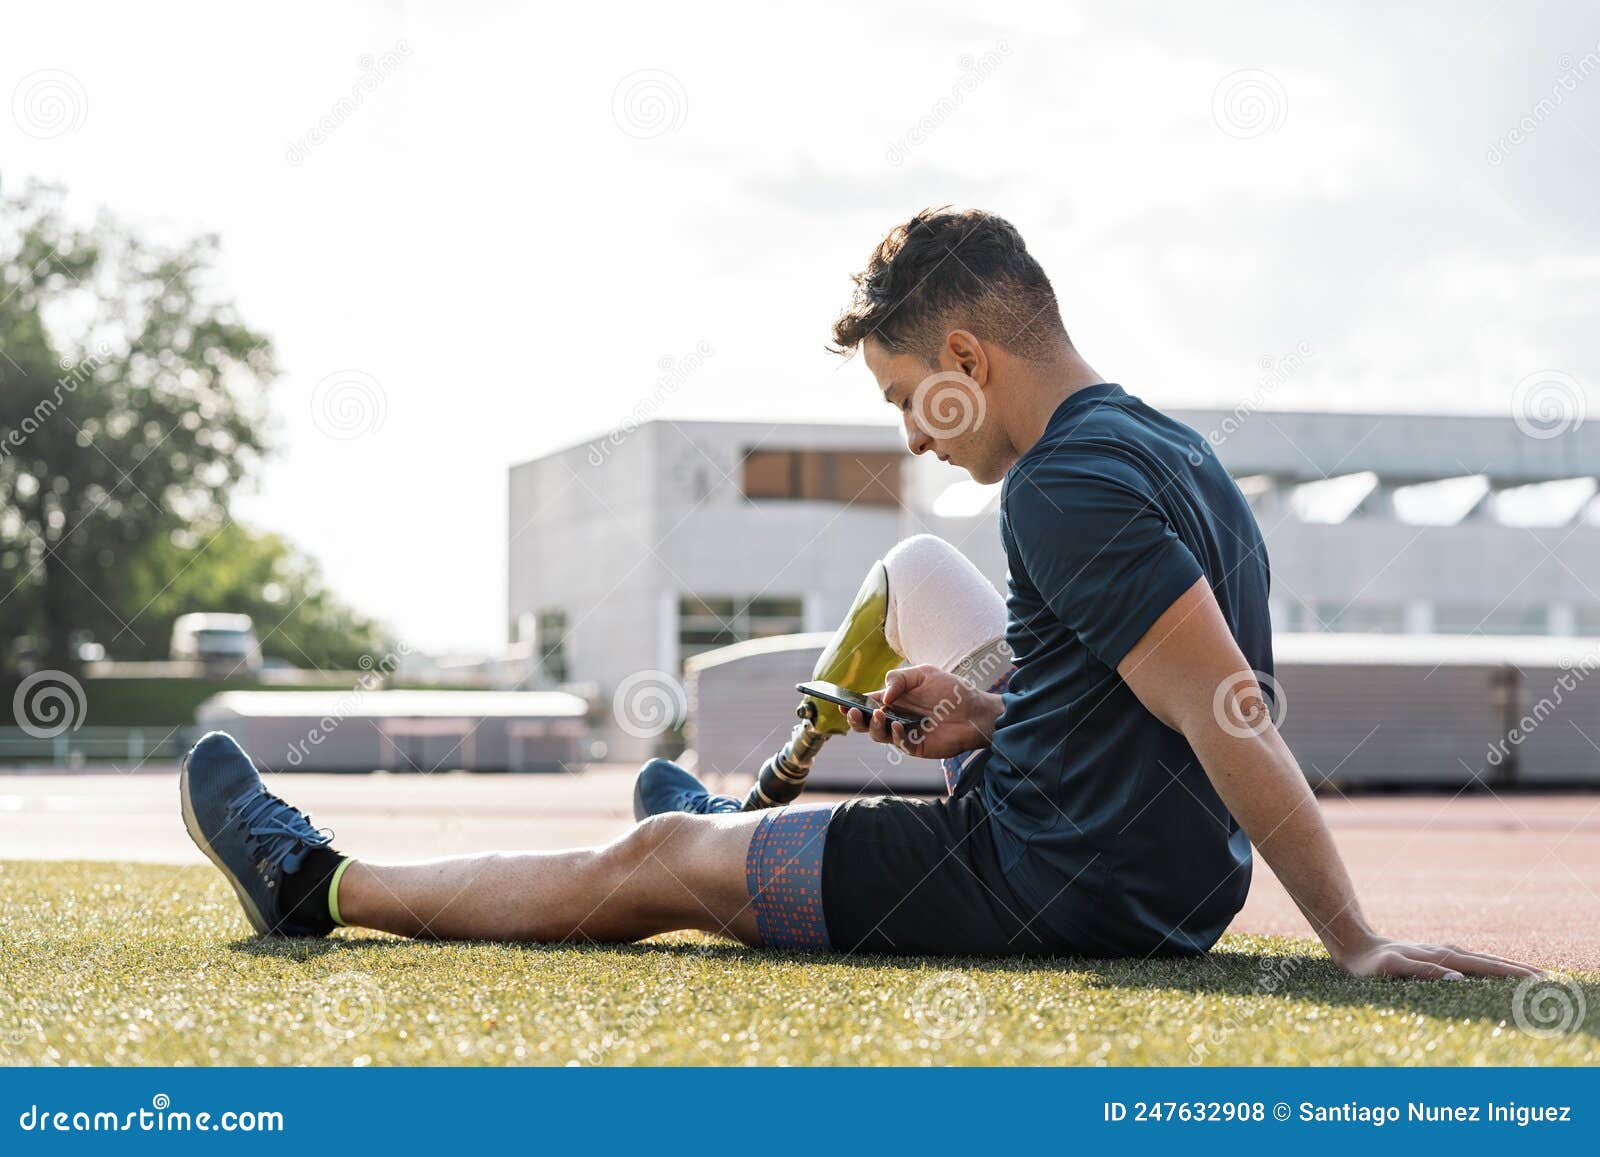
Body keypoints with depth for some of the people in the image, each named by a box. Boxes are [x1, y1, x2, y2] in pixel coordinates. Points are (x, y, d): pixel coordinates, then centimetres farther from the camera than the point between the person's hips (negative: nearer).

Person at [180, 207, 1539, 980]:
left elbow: (1227, 709, -27)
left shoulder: (1066, 484, -20)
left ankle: (321, 884, 20)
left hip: (1048, 886, -8)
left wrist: (1358, 940, -28)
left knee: (651, 861, 6)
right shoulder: (1168, 447, 11)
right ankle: (742, 828, 67)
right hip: (1170, 891, 8)